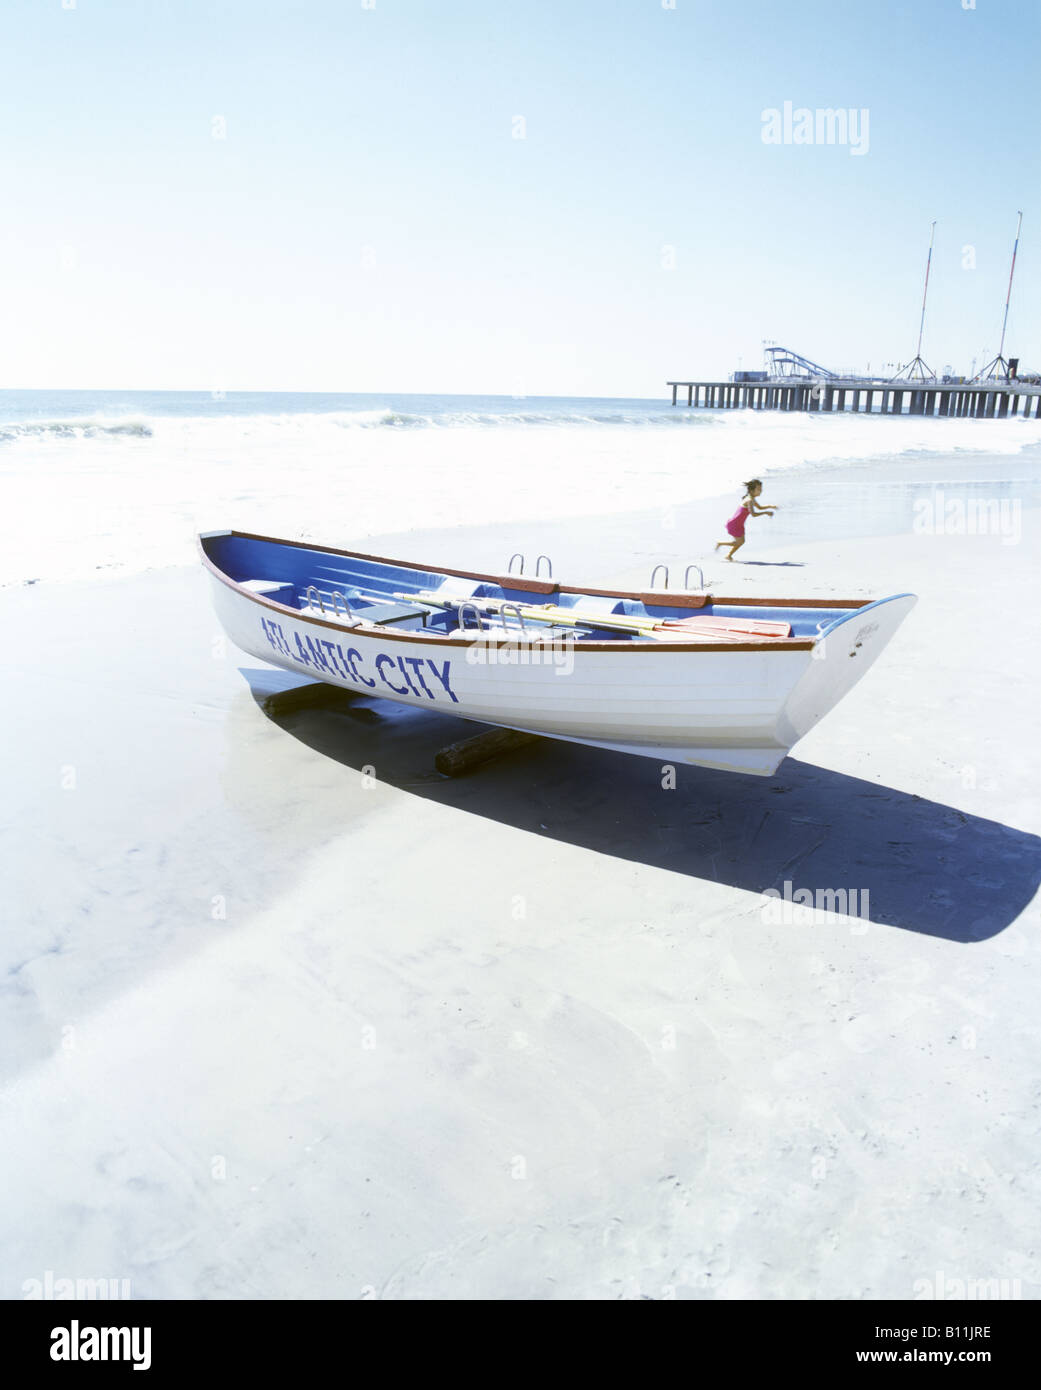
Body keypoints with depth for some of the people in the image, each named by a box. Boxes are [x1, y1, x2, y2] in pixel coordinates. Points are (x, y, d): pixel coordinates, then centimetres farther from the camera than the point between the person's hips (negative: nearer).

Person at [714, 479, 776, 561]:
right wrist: (766, 512, -29)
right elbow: (753, 514, -35)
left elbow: (759, 507, 23)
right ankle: (720, 543, 16)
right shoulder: (749, 500, -25)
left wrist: (770, 507, 10)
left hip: (739, 524, 10)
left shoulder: (752, 499, 6)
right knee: (739, 542, 2)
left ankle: (729, 556, 29)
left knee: (742, 541, 16)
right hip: (734, 524, -10)